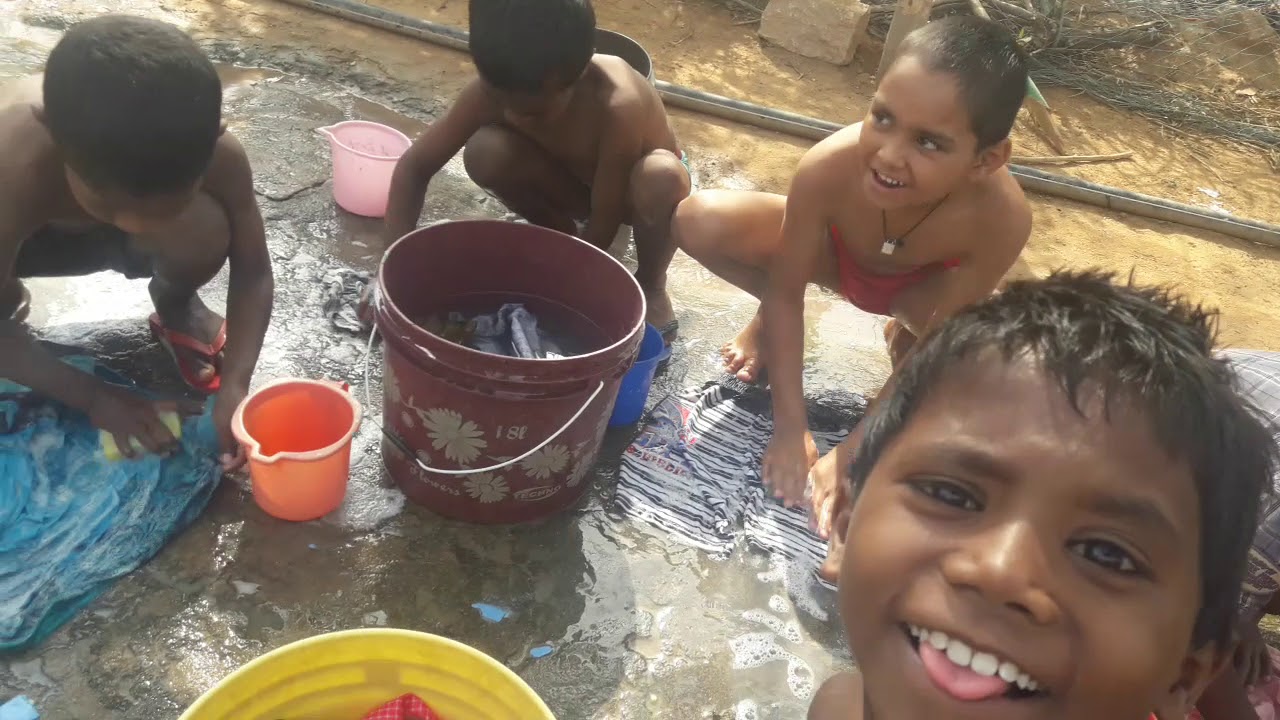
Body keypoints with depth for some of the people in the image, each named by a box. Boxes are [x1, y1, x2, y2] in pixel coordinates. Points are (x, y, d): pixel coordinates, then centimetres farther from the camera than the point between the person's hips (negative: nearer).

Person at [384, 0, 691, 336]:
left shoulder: (617, 106, -40)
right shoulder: (494, 88, -28)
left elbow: (602, 230, -32)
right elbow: (415, 165, -21)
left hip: (632, 188, -3)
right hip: (575, 181, 3)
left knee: (662, 176, -40)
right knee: (484, 151, -27)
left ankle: (650, 285, -9)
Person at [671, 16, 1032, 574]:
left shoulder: (1000, 218, -40)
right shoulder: (830, 166, -39)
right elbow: (786, 288, -24)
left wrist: (848, 456, -29)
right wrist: (791, 431, -23)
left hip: (926, 284, 0)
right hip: (835, 250, 0)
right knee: (697, 220, -26)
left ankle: (902, 335, 2)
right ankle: (770, 323, 5)